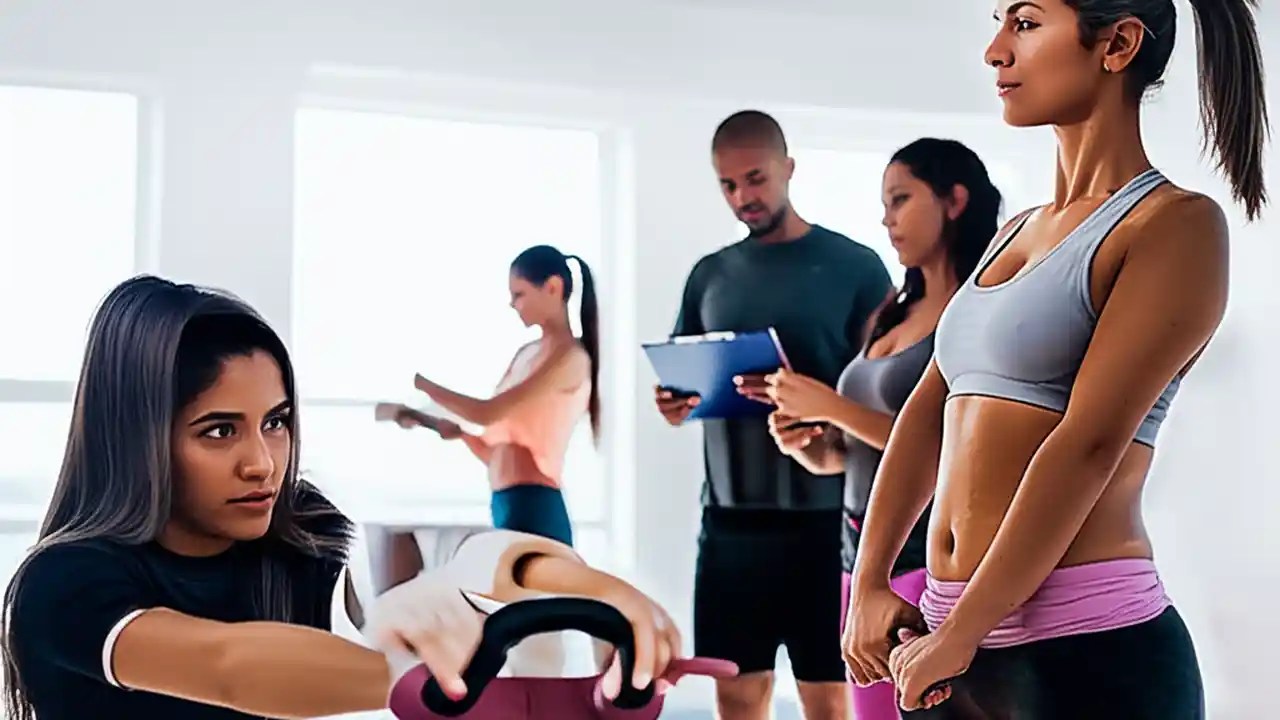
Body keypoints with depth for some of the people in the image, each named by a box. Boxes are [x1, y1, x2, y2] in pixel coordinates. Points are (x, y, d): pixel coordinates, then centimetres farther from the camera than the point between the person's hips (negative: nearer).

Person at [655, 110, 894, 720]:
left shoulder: (854, 265, -1)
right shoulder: (710, 274, 13)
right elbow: (678, 389, 17)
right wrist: (672, 403, -6)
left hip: (821, 515, -4)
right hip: (729, 515, 4)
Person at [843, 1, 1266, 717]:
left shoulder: (1177, 223, -8)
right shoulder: (1017, 232, 15)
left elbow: (1089, 444, -16)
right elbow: (929, 411, 13)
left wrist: (957, 638, -17)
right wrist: (869, 584, 2)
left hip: (1089, 652, -7)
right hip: (959, 647, 7)